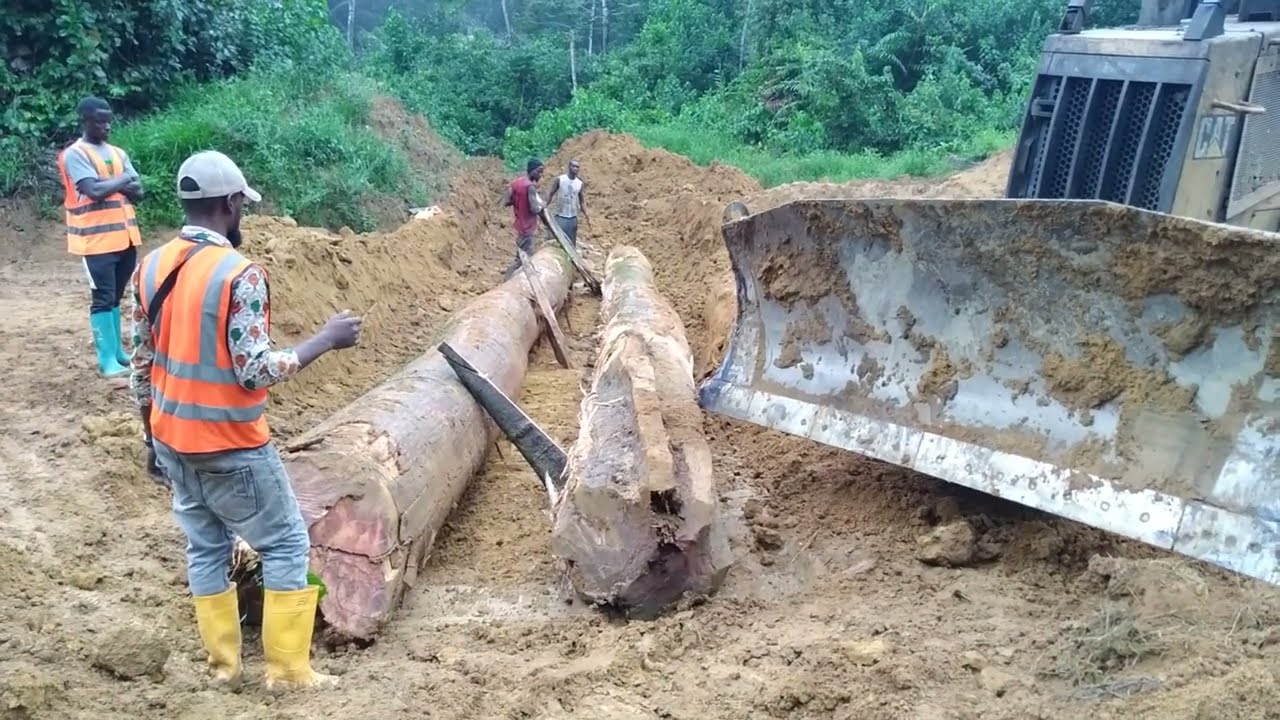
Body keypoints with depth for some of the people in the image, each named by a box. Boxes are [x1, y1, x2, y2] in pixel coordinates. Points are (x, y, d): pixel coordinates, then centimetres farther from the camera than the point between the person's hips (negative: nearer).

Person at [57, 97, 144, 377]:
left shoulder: (118, 153, 13)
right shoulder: (74, 154, -9)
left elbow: (138, 192, 6)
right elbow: (95, 190, -21)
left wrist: (111, 183, -11)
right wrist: (122, 179, -5)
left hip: (125, 236, 7)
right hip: (97, 239, -6)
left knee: (115, 297, 14)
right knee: (102, 298, -3)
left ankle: (118, 351, 22)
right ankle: (107, 359, 1)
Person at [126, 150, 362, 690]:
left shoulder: (150, 267, 1)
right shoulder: (240, 274, -22)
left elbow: (142, 365, 7)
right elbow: (254, 372, -23)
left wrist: (151, 434, 18)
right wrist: (327, 339, -13)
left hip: (172, 441, 7)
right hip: (230, 449, -7)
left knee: (204, 547, 19)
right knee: (286, 544, 8)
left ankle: (222, 662, 29)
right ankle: (287, 669, 13)